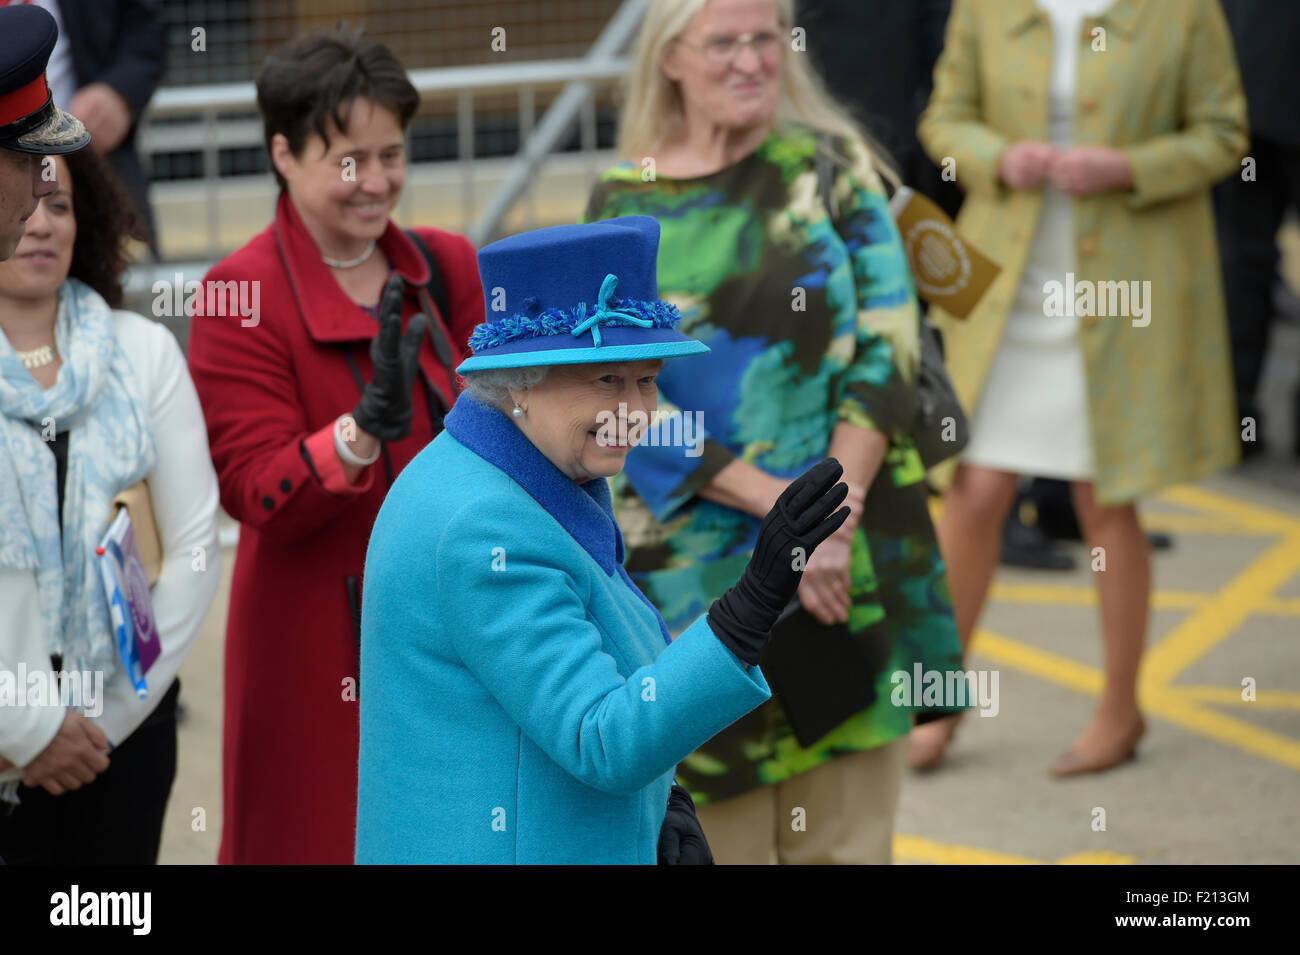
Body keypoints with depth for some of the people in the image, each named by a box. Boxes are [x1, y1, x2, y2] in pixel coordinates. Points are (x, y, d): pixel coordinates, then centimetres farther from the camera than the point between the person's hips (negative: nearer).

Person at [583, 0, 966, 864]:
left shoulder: (830, 167, 5)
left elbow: (888, 349, -2)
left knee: (847, 832, 2)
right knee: (719, 829, 2)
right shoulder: (624, 202, 3)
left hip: (849, 550, 0)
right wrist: (774, 501, -14)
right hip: (696, 559, 0)